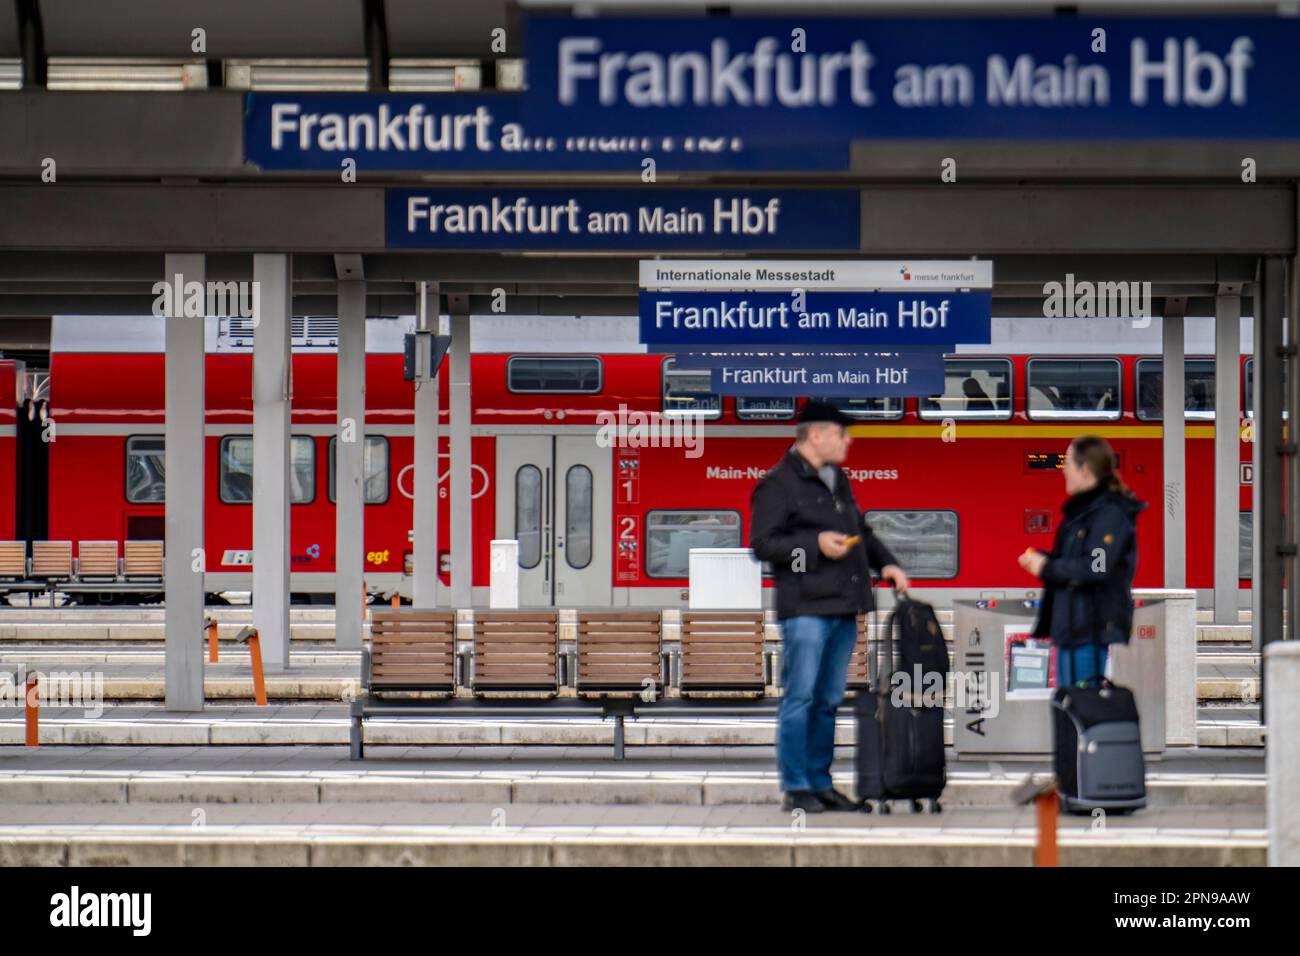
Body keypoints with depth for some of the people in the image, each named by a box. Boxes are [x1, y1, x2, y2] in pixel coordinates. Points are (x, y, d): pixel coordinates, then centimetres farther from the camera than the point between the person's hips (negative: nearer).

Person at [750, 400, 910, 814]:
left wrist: (886, 563, 14)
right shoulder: (778, 484, -6)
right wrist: (815, 544, -19)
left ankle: (820, 782, 17)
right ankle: (795, 787, -3)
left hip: (843, 608, 8)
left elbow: (861, 531, 30)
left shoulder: (838, 480, 20)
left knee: (829, 700, 11)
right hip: (805, 608, -8)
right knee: (800, 696, -7)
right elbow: (763, 543, -12)